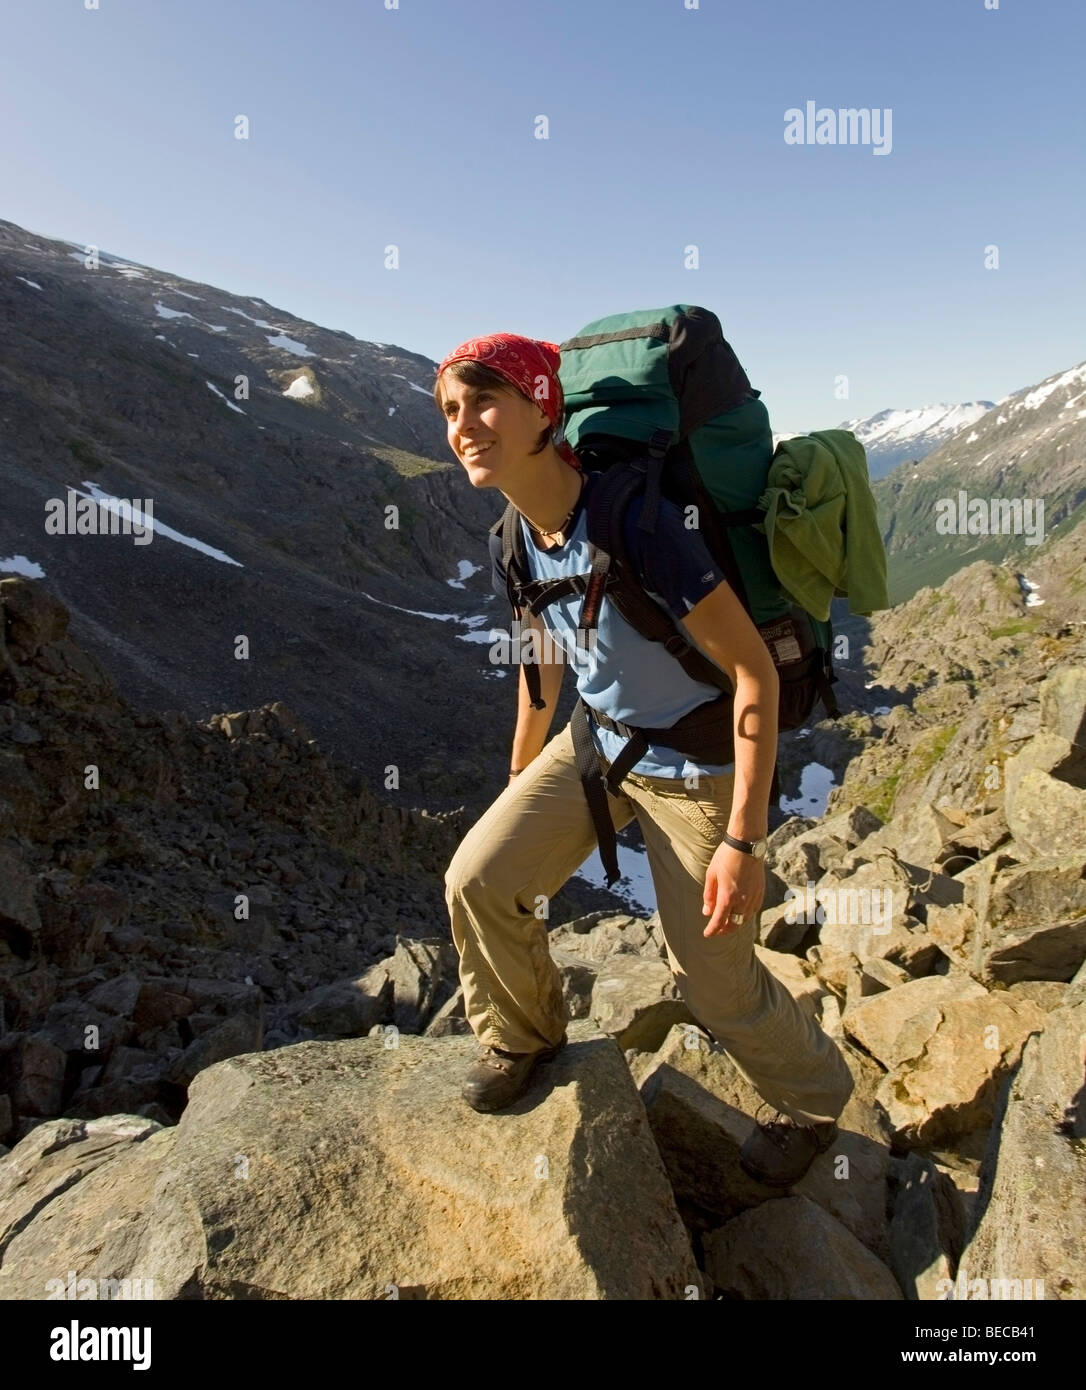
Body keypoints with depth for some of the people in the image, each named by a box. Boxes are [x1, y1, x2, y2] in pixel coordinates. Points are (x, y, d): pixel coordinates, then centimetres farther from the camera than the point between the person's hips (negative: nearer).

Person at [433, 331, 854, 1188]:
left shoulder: (634, 523, -31)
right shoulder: (516, 541, -7)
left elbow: (755, 670, -27)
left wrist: (743, 839, -25)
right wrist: (519, 779, 19)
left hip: (695, 766, -6)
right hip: (597, 742, 6)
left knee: (713, 978, 5)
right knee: (479, 879, -5)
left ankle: (815, 1099, 39)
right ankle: (525, 1034, 26)